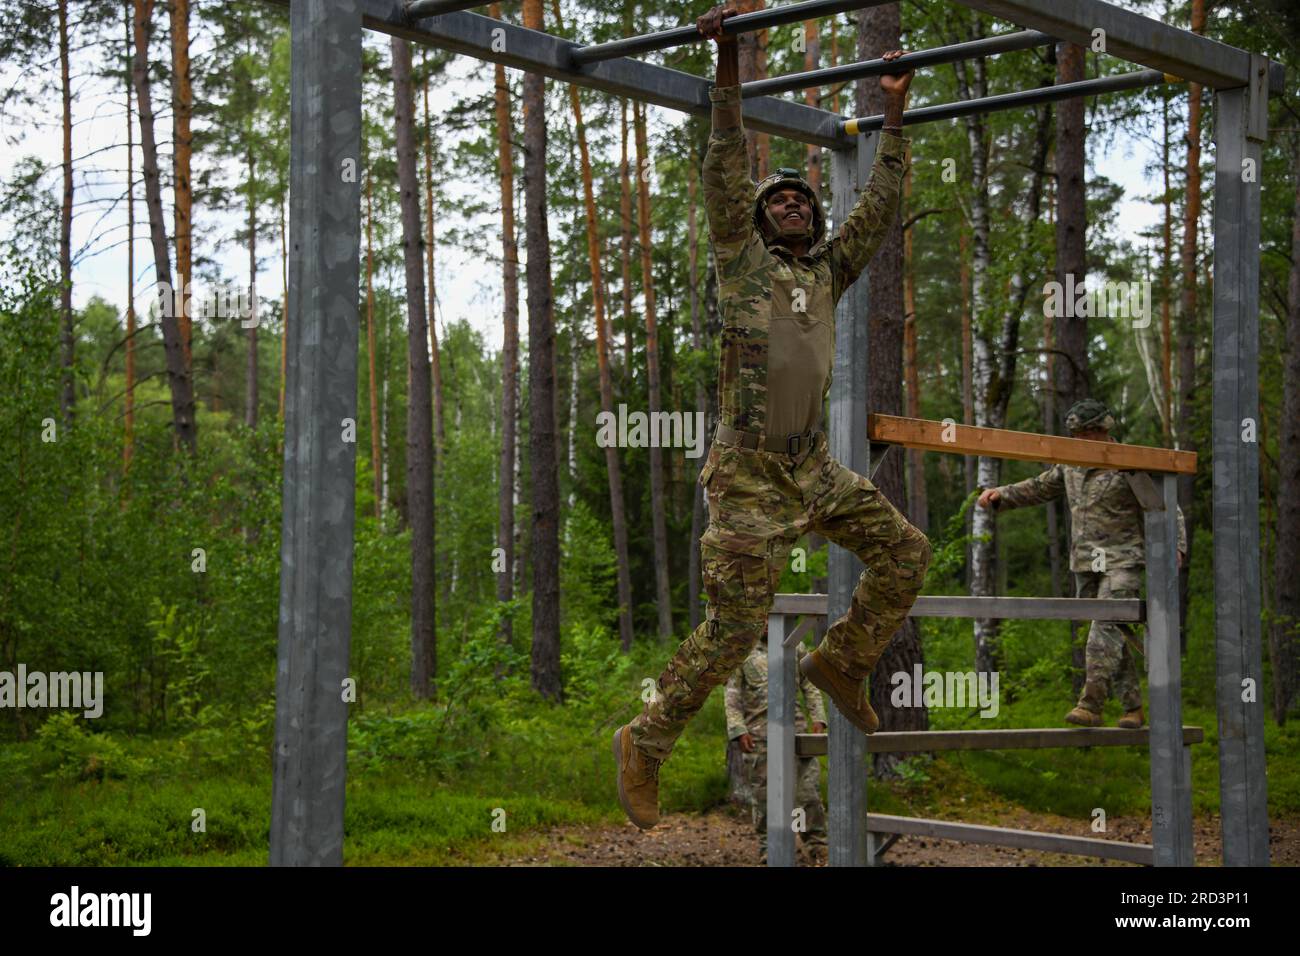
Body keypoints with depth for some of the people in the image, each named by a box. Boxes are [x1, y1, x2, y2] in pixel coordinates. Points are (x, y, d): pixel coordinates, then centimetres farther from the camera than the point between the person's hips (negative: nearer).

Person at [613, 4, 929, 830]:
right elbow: (727, 169, -6)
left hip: (815, 466, 6)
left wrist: (896, 117, 17)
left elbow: (881, 204, 18)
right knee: (736, 625, -10)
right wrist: (729, 66, -12)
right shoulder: (744, 259, 3)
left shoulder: (828, 271, 15)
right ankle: (646, 742, 4)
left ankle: (842, 661, 20)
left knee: (906, 553, 2)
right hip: (750, 471, -6)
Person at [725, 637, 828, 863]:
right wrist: (739, 731, -9)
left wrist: (818, 718, 3)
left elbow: (810, 687, 14)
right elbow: (732, 696, 1)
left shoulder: (795, 647, 11)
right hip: (758, 732, -1)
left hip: (794, 726, 2)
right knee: (763, 793, 3)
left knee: (808, 786, -4)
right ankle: (767, 847, 12)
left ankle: (816, 843, 3)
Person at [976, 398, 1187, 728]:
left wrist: (1176, 549, -23)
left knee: (1106, 626, -19)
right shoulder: (1071, 466, 10)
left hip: (1122, 562, -6)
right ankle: (1132, 707, 14)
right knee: (1113, 637, 7)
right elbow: (1037, 489, 20)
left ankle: (1090, 705, -25)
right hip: (1086, 565, 6)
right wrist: (1000, 495, 5)